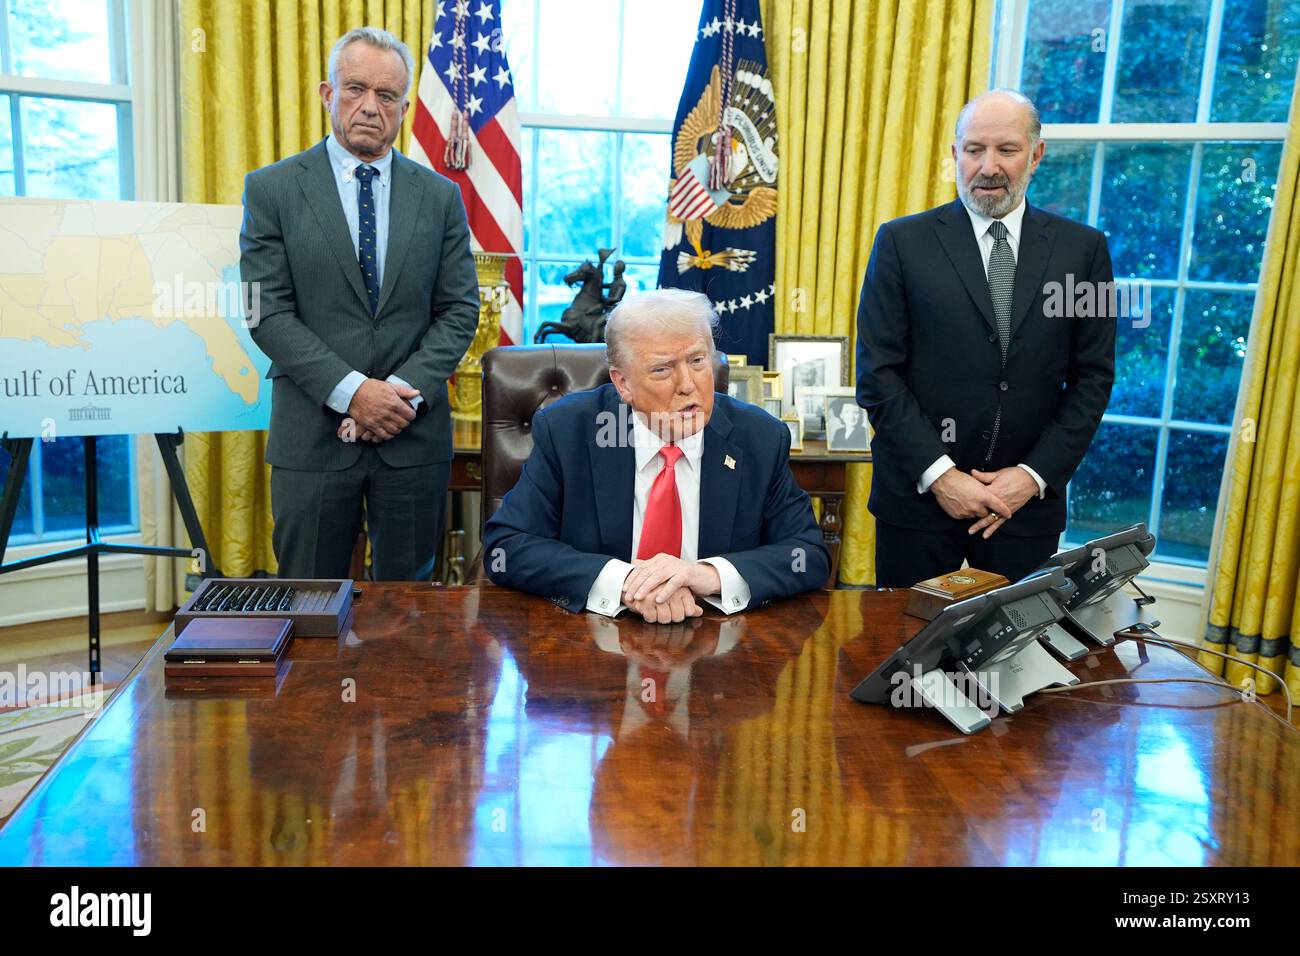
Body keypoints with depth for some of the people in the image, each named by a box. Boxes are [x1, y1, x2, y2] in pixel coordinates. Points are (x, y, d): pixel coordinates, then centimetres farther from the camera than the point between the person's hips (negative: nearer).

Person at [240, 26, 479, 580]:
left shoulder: (440, 195, 8)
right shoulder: (272, 189, 2)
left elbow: (459, 309, 4)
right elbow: (268, 312, -5)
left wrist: (404, 390, -10)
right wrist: (350, 391, -14)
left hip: (415, 433, 2)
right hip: (314, 433, -1)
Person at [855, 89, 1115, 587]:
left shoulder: (1083, 248, 4)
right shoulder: (903, 242, -2)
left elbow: (1092, 377, 4)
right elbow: (877, 372, -6)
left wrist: (1035, 475, -7)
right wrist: (938, 473, -12)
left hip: (1028, 499, 2)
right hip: (918, 493, -1)